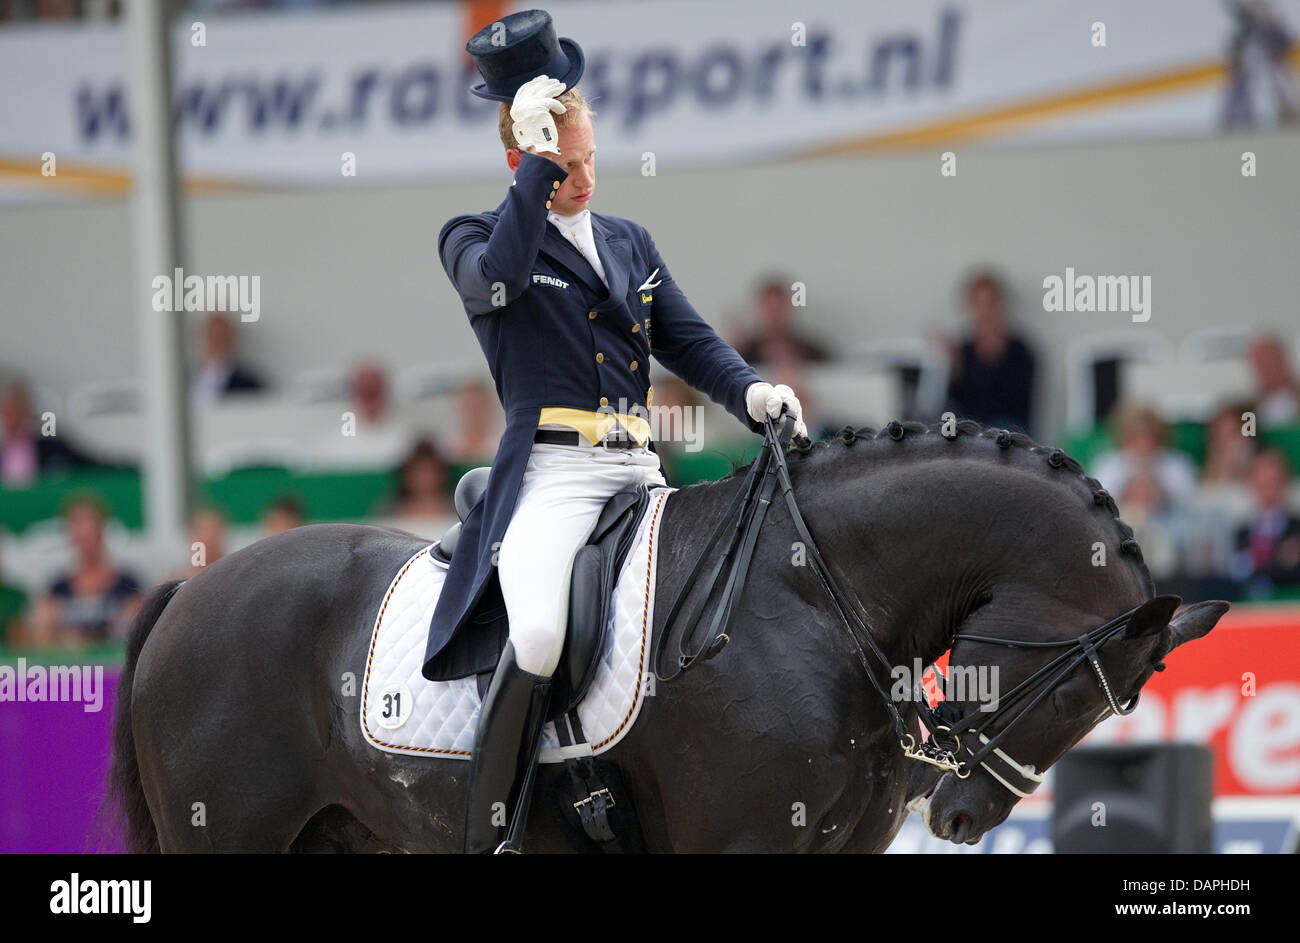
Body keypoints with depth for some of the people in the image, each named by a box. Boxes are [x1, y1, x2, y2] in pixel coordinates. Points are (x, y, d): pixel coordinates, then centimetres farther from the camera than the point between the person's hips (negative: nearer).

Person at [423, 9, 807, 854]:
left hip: (641, 471, 6)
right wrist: (540, 165, -16)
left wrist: (748, 390, -4)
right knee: (539, 634, -31)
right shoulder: (476, 239, 8)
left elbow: (689, 341, 17)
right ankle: (487, 833, -22)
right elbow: (498, 279, -16)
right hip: (551, 474, -6)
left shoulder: (631, 243, 24)